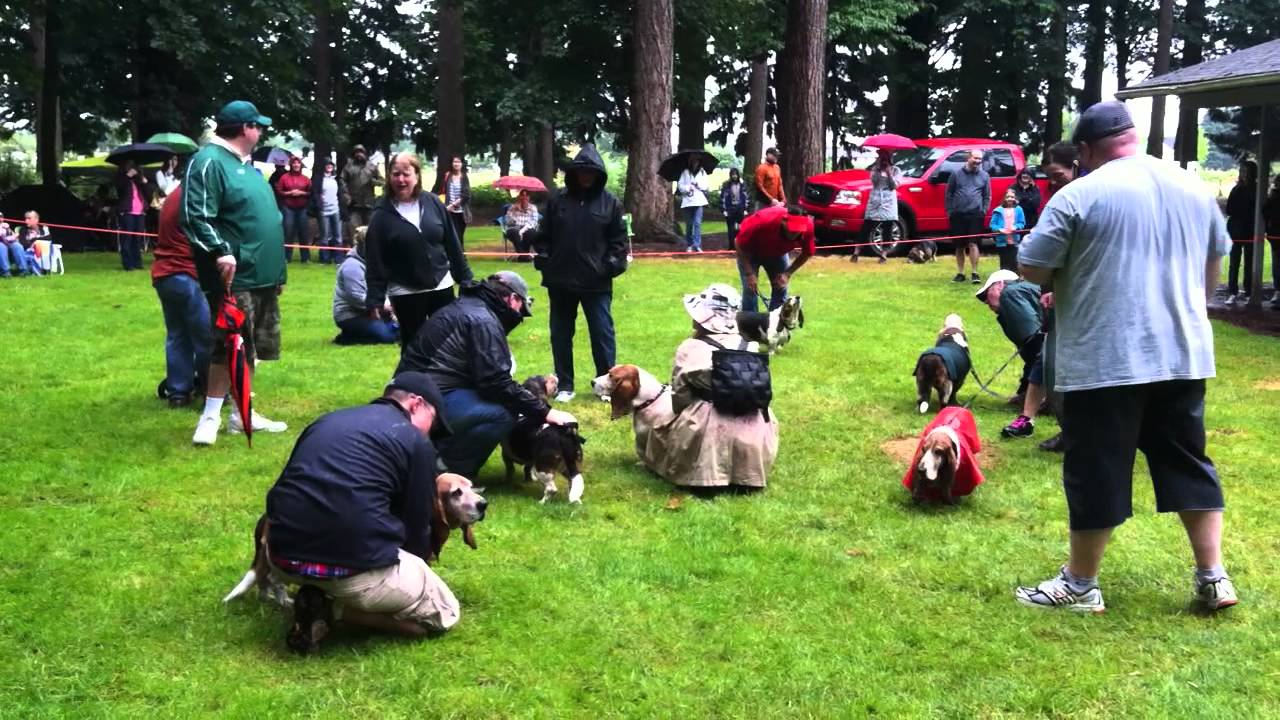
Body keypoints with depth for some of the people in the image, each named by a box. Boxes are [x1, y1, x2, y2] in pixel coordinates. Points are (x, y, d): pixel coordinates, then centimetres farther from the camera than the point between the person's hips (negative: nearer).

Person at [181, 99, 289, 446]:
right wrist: (220, 251, -29)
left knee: (250, 348, 13)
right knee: (230, 348, -8)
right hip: (234, 276, -10)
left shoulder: (248, 165, 19)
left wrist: (276, 269, 25)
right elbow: (195, 217, -20)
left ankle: (243, 413, 22)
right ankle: (211, 417, 2)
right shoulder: (209, 162, -12)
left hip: (263, 275, 10)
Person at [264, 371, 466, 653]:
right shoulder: (416, 441, 4)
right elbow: (416, 526, 9)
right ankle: (332, 608, -1)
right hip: (354, 567, -6)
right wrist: (418, 570, 32)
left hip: (283, 559, 6)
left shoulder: (327, 421, 21)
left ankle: (316, 595, 9)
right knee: (445, 612, 15)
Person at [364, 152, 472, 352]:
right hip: (405, 292, -2)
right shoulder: (382, 215, -8)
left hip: (441, 285, 2)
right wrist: (375, 300, -13)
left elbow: (452, 244, 5)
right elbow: (374, 262, -8)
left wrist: (465, 278, 5)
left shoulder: (433, 204, -1)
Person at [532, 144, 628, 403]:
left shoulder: (610, 203, 1)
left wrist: (612, 265, -9)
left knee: (603, 333, 3)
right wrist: (543, 260, -1)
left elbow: (619, 240, 2)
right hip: (560, 281, 2)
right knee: (561, 334, 10)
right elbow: (544, 235, 8)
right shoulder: (558, 201, 4)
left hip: (597, 283, -2)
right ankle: (564, 384, 20)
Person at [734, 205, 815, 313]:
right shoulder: (763, 221, -43)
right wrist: (749, 274, -31)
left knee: (781, 289, 0)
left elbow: (807, 253, -11)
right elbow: (740, 246, -27)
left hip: (777, 252, 4)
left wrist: (788, 273, -19)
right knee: (750, 289, -14)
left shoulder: (807, 226, -32)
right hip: (751, 251, -4)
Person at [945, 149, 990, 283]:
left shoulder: (984, 176, 8)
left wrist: (984, 211, 1)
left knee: (973, 244, -10)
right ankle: (960, 273, 14)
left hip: (975, 215, -1)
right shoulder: (957, 174, 5)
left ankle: (974, 273, -8)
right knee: (959, 246, 6)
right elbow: (949, 194, 7)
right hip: (958, 215, 1)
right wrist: (949, 211, 1)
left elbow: (987, 196, 12)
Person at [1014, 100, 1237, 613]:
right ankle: (1213, 578, 18)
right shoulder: (1194, 188, 10)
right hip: (1183, 354, 6)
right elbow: (1215, 261, 22)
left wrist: (1070, 273, 13)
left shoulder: (1080, 195, -10)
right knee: (1188, 464, 16)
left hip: (1105, 359, -6)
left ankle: (1080, 586, 15)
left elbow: (1031, 268, -7)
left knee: (1096, 473, 4)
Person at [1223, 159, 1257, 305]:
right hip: (1236, 230, 2)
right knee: (1234, 263, 0)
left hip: (1250, 231, -2)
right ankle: (1232, 293, 0)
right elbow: (1230, 209, 6)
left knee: (1249, 263, 3)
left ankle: (1248, 293, 7)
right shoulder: (1237, 189, 8)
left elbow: (1257, 211, -4)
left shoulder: (1256, 190, -1)